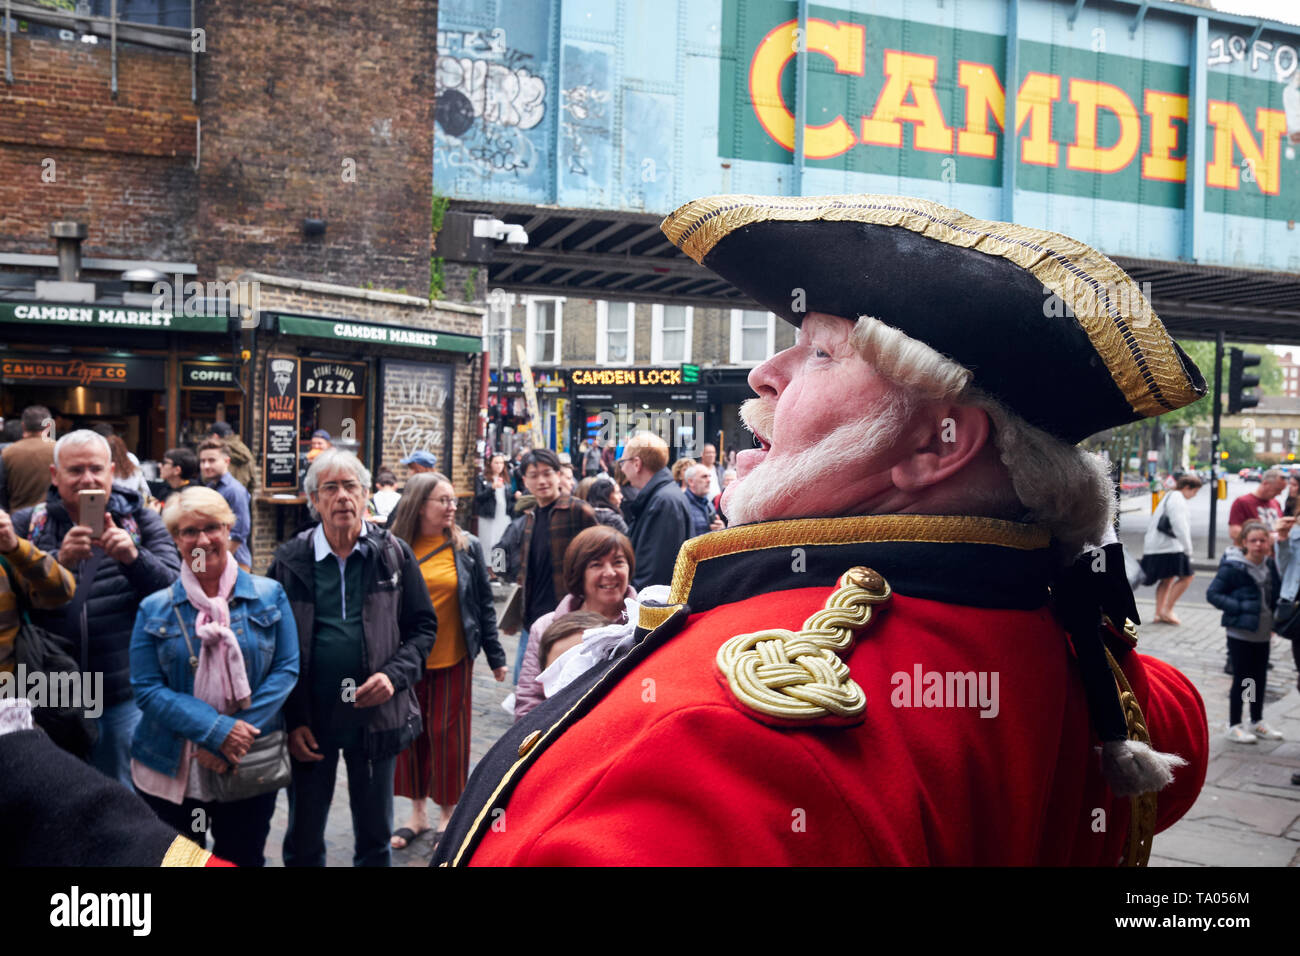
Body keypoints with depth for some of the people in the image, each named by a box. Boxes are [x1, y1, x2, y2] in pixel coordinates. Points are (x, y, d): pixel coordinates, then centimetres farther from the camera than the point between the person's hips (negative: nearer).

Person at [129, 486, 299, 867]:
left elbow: (286, 669, -4)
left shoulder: (269, 595, -1)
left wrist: (240, 735, -16)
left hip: (249, 770, 0)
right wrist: (218, 730, -19)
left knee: (242, 860, 14)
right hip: (172, 773, 0)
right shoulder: (155, 609, -1)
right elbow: (147, 689, -6)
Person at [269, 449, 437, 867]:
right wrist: (291, 719, -6)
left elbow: (423, 626, 3)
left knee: (375, 839, 15)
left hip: (377, 715, 1)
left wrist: (395, 675, -14)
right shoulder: (290, 560, -2)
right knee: (303, 840, 14)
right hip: (309, 719, 0)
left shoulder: (394, 554, -1)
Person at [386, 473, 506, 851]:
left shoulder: (467, 547, -2)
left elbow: (484, 604, 2)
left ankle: (448, 813, 22)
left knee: (447, 733, 6)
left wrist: (495, 656, 2)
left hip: (453, 659, -1)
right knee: (410, 734, 9)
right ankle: (418, 811, 26)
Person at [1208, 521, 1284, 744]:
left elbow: (1276, 593, 18)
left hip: (1262, 634, 6)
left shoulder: (1269, 565, 5)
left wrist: (1272, 619, 3)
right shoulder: (1232, 567, -14)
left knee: (1260, 678, 15)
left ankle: (1257, 722, 30)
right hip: (1241, 634, -6)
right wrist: (1239, 608, -22)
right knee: (1241, 679, 1)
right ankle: (1234, 726, 13)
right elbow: (1213, 594, -14)